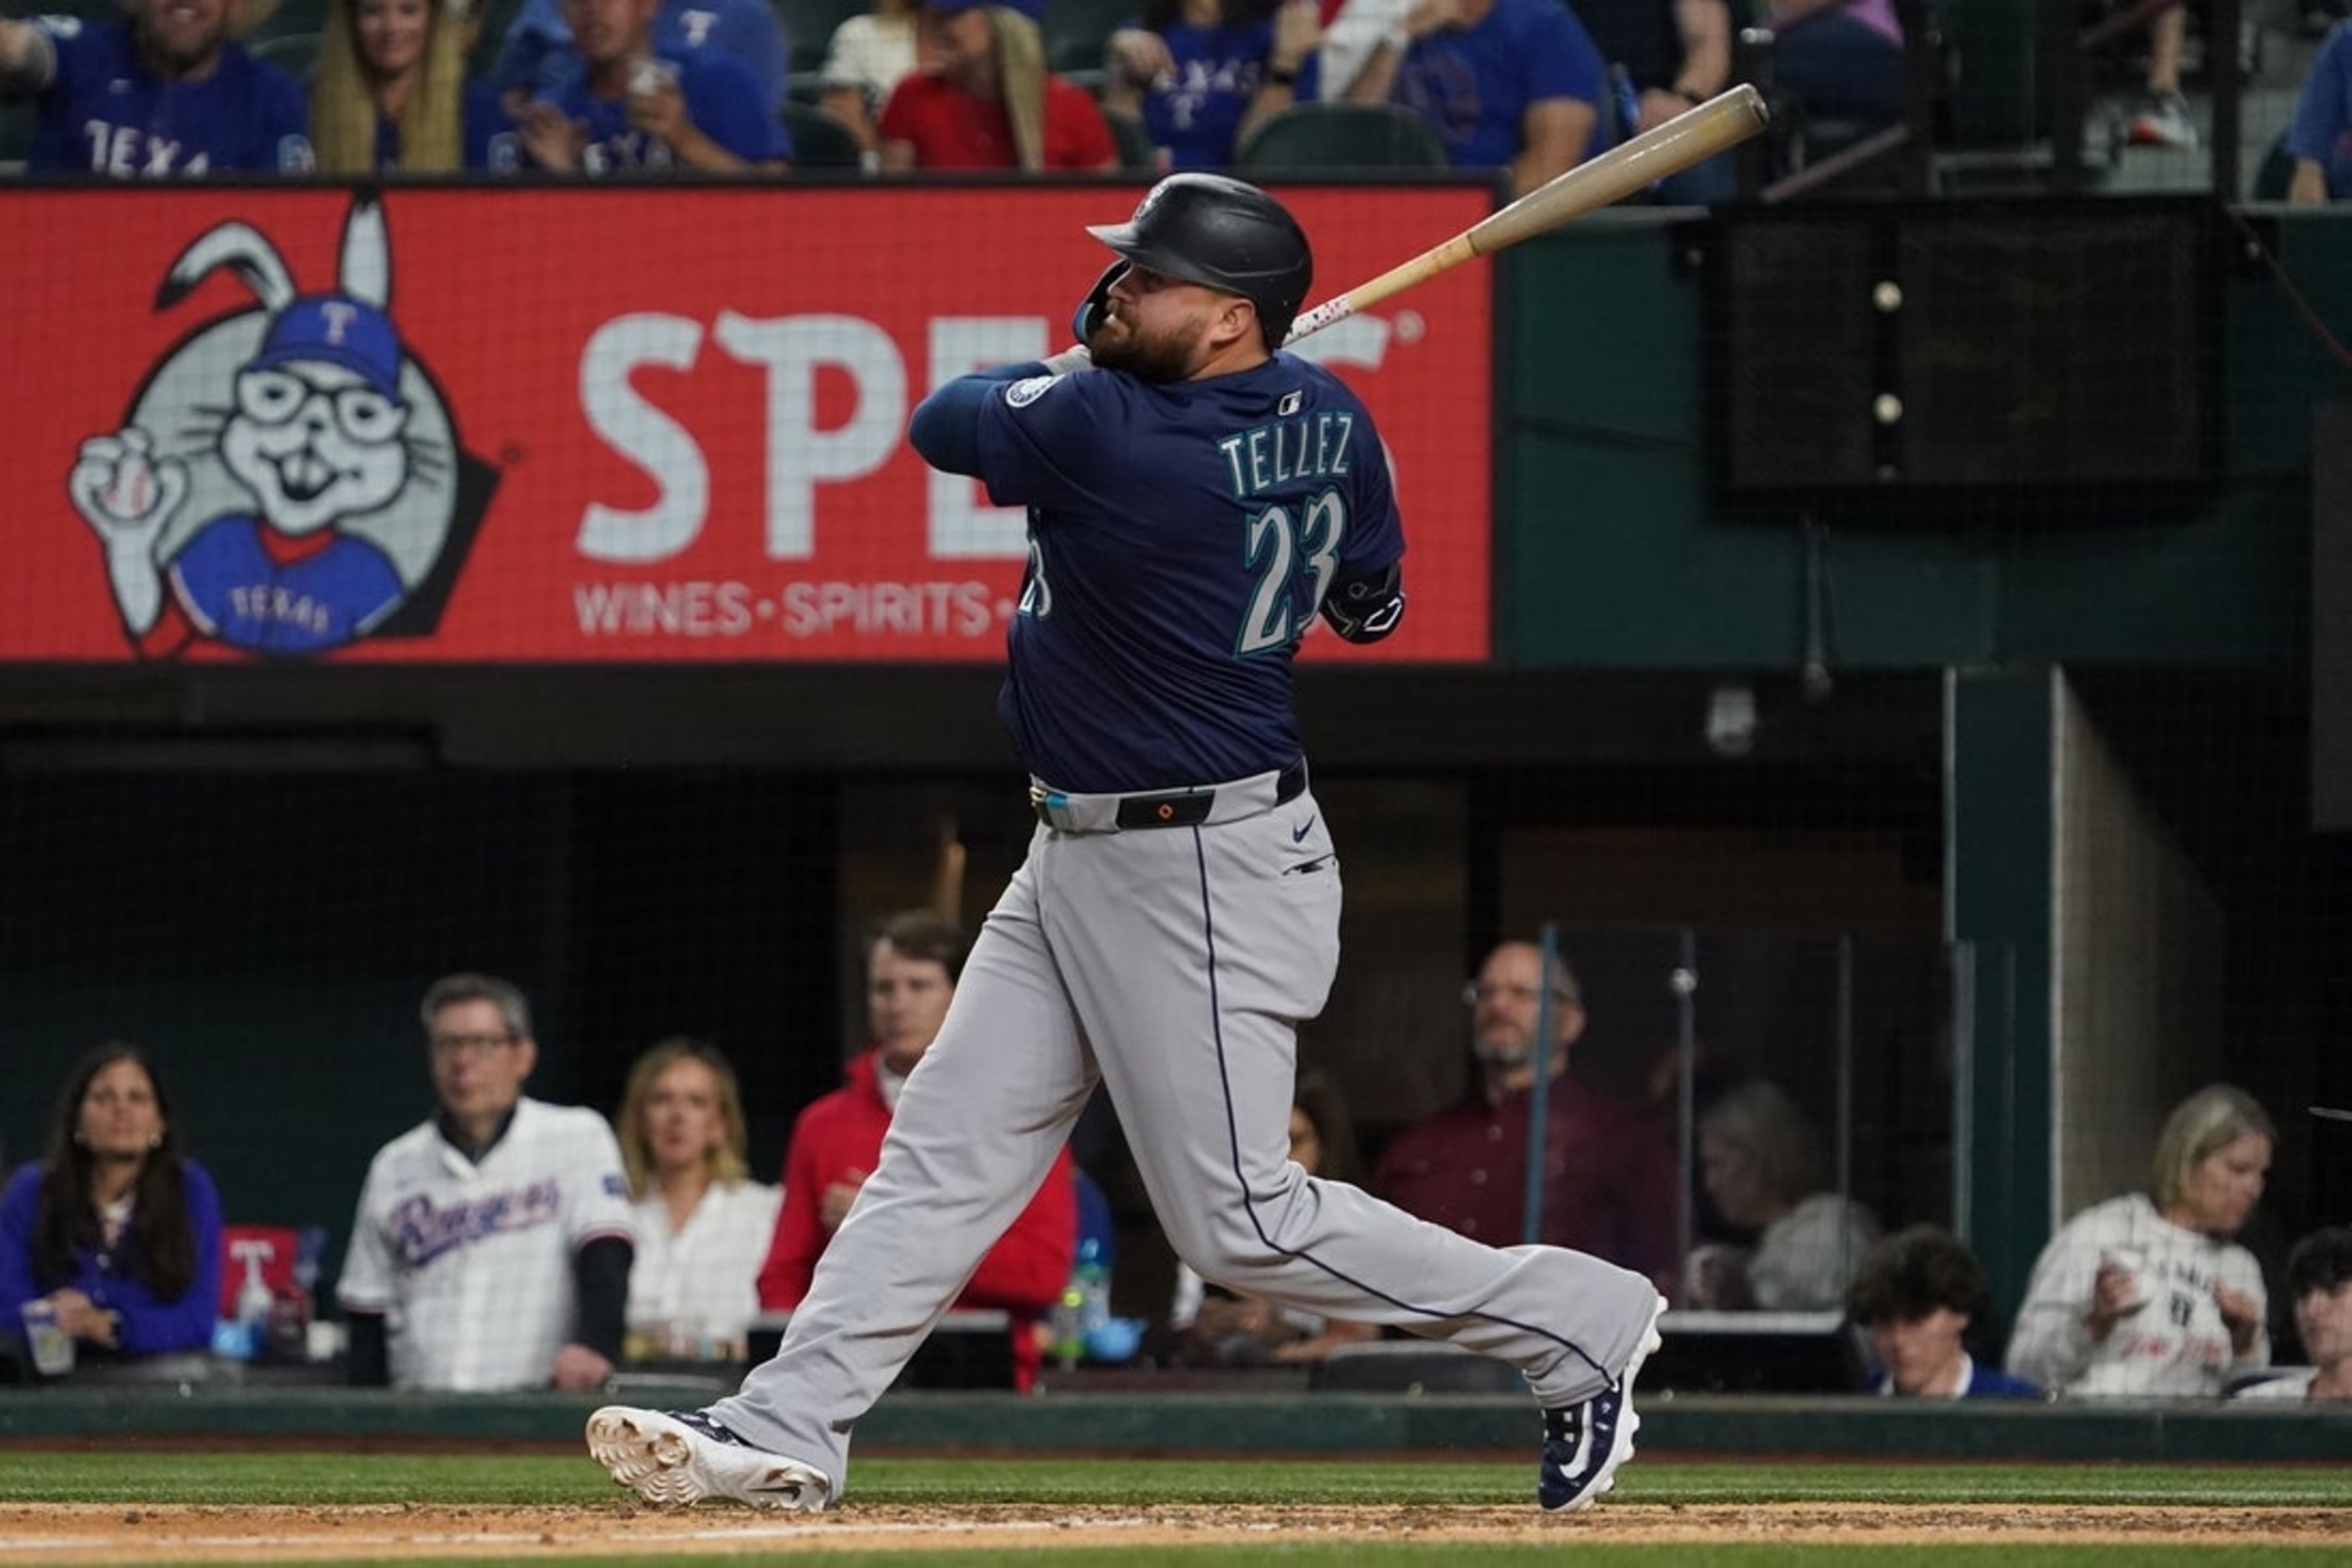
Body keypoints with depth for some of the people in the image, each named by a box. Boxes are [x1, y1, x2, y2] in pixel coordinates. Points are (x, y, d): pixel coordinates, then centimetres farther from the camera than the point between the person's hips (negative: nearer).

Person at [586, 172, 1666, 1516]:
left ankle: (1580, 1321, 8)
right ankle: (787, 1436, 6)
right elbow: (1374, 606, 16)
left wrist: (1076, 366, 11)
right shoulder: (1330, 417, 0)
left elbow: (944, 422, -7)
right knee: (945, 1153, 7)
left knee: (1241, 1217, -4)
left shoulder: (1107, 432, -25)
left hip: (1205, 875, -10)